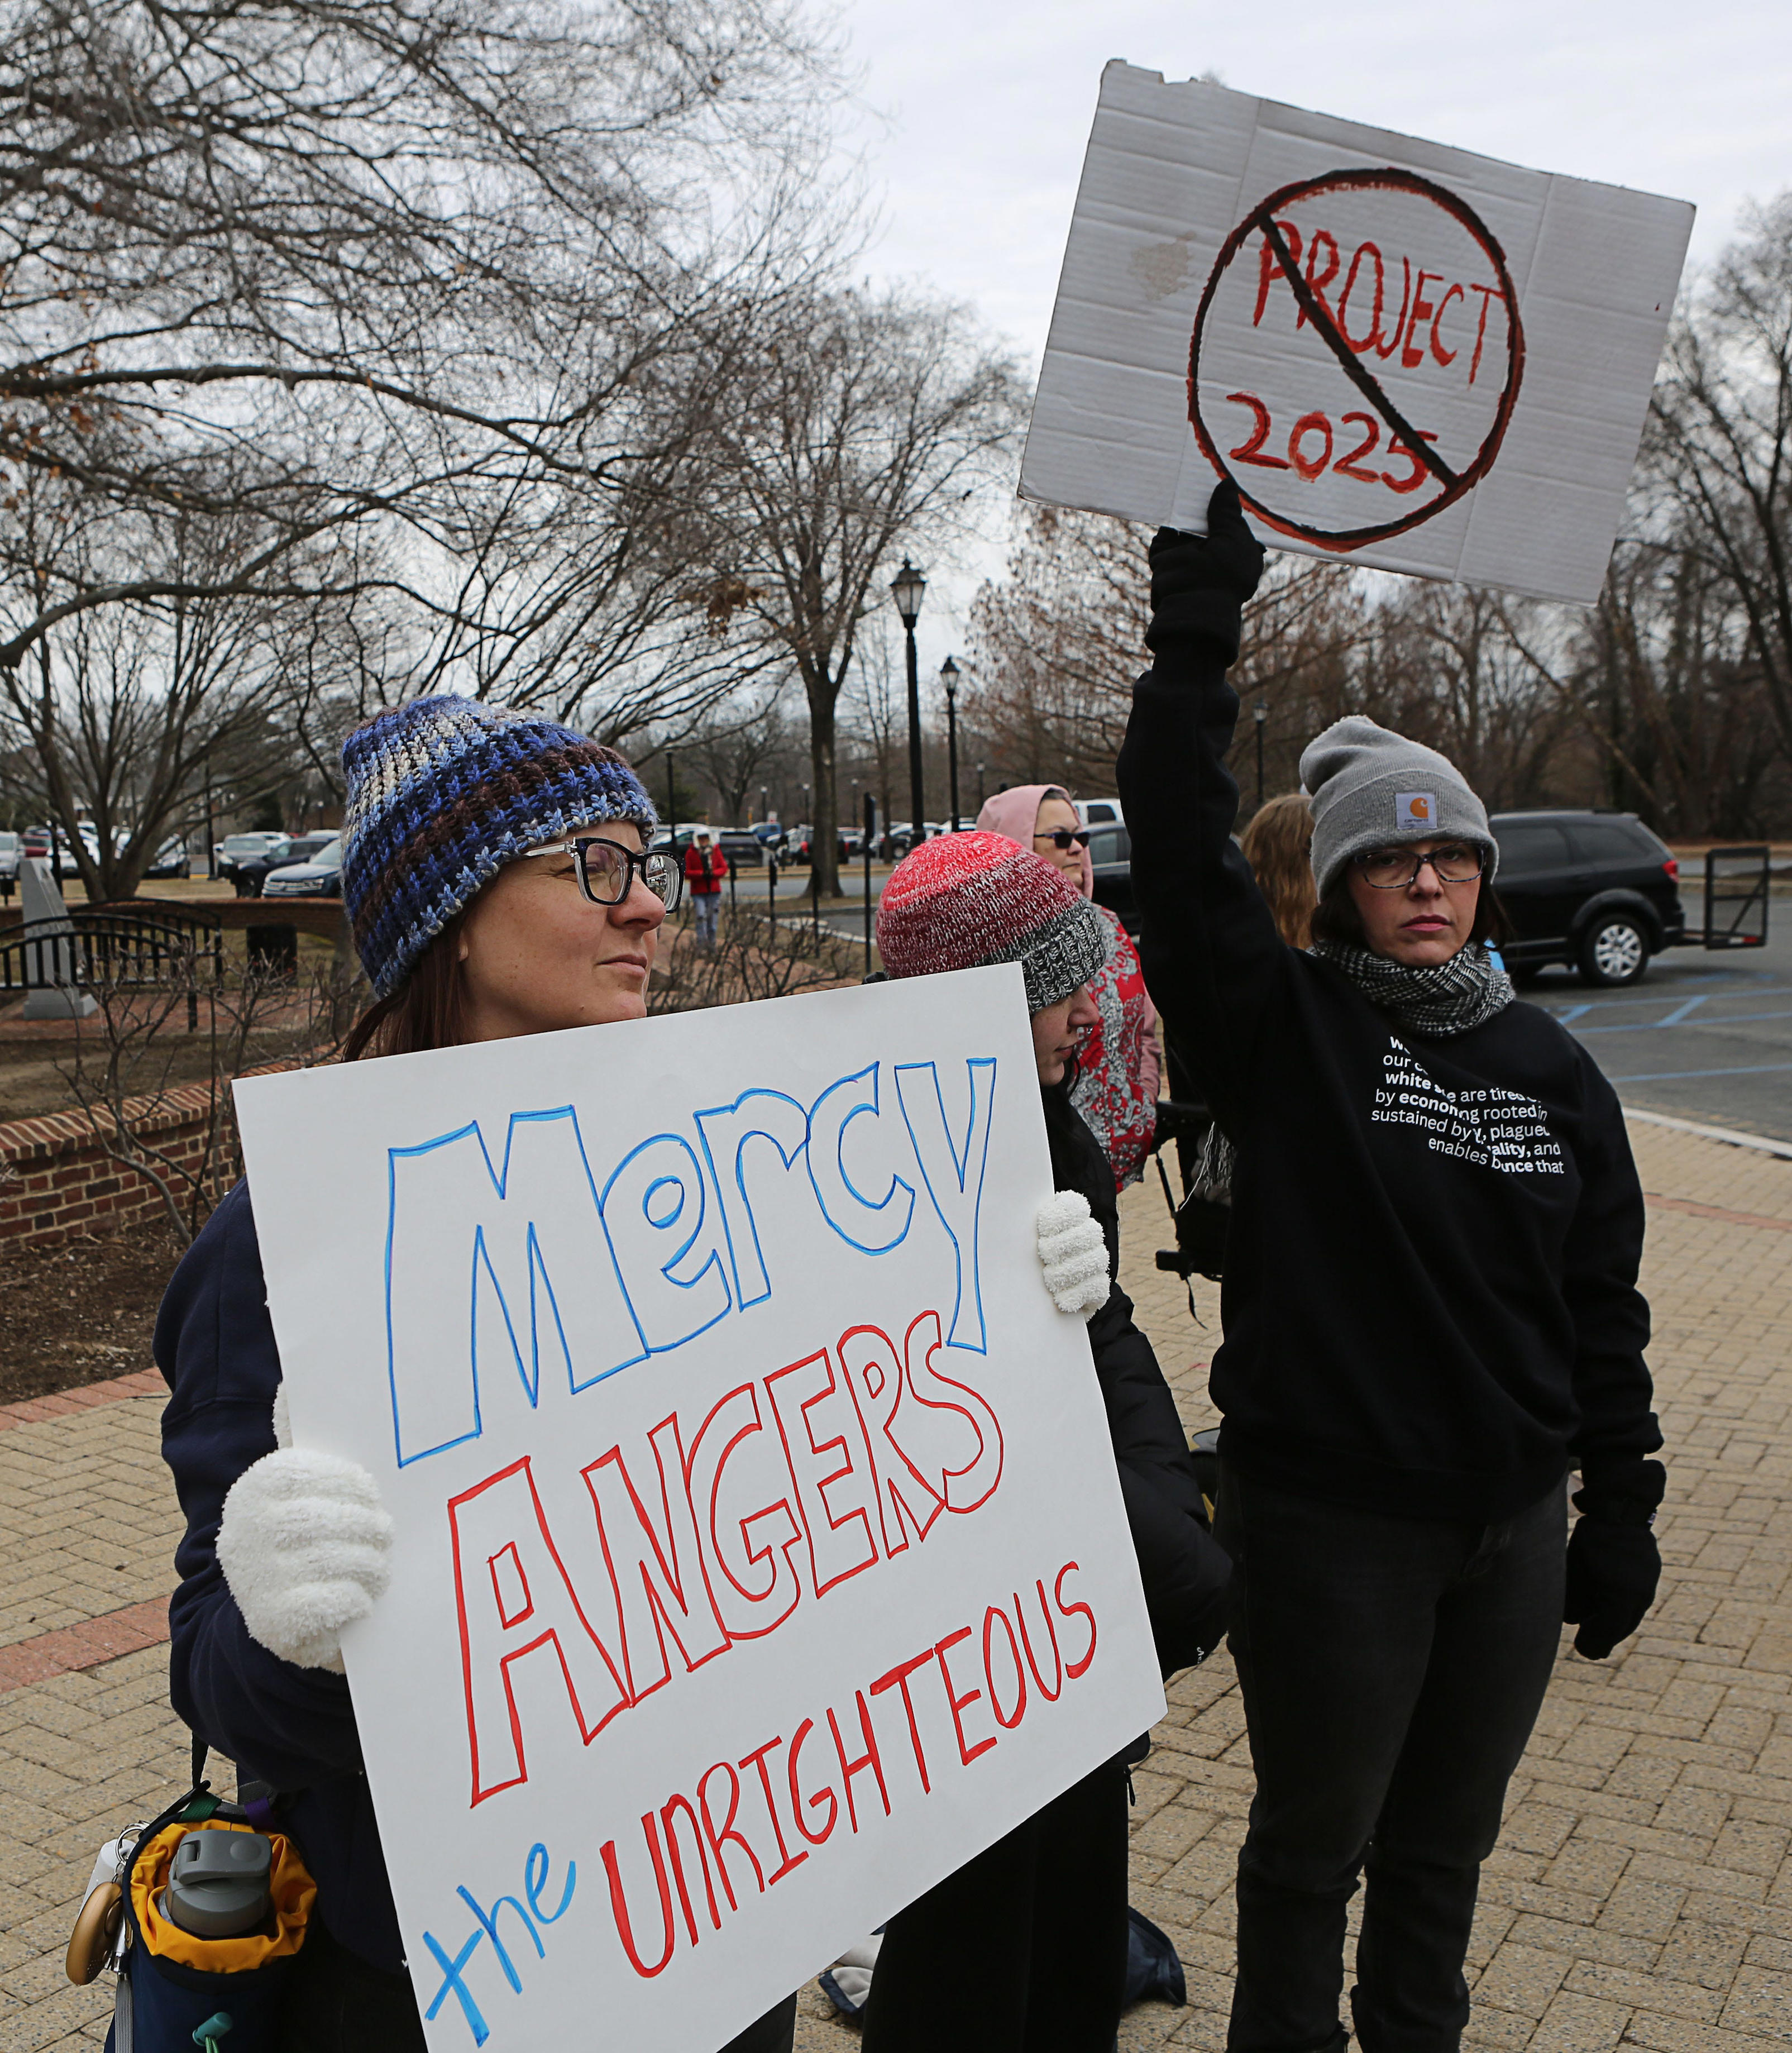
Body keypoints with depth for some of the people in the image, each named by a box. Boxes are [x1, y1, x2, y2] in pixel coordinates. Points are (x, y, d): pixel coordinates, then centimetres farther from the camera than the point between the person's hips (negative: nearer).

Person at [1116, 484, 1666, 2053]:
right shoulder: (1286, 1026, -9)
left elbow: (1602, 1307, 8)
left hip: (1514, 1531, 4)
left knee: (1447, 1840, 22)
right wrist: (1197, 630, -23)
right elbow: (1184, 853, -22)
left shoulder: (1556, 1073, 4)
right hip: (1327, 1527, -4)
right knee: (1314, 1846, 14)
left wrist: (1622, 1507, 8)